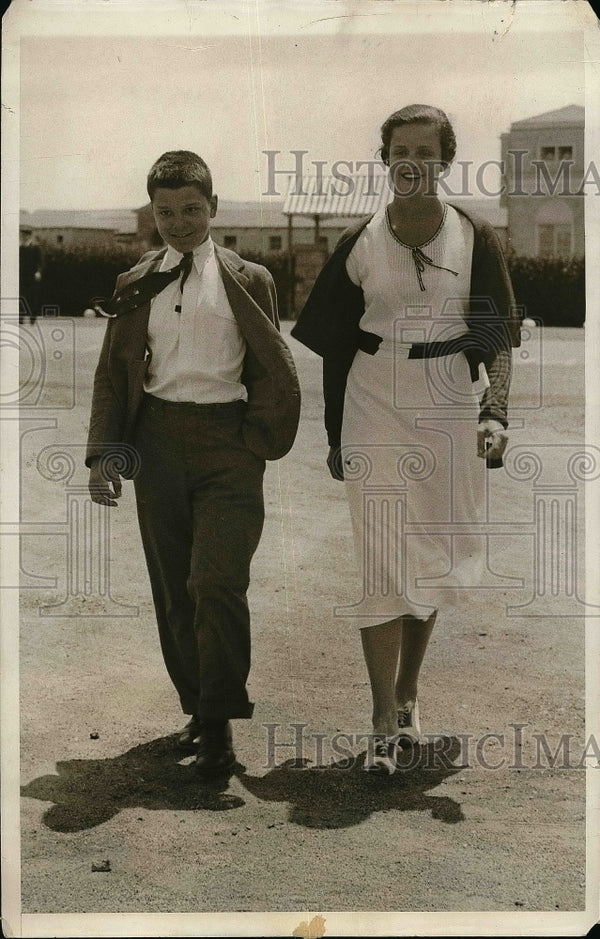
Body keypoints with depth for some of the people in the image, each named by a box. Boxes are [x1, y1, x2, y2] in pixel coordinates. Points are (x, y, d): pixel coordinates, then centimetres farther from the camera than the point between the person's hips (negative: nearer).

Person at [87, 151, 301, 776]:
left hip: (227, 442, -3)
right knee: (172, 589, 8)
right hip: (156, 441, 3)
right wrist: (103, 453, 1)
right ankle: (197, 707, 22)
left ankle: (219, 723, -1)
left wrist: (262, 439, 0)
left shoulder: (247, 280, 7)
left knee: (216, 583, -12)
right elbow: (112, 372, 11)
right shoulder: (135, 285, 13)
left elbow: (273, 371, 9)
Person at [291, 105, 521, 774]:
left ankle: (407, 692, 28)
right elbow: (334, 345, 7)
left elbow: (499, 336, -2)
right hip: (376, 405, 0)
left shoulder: (475, 238, -1)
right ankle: (385, 722, 0)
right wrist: (335, 435, 7)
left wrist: (495, 414, -17)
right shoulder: (360, 242, 1)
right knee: (381, 560, -5)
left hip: (451, 405, 1)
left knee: (432, 556, 10)